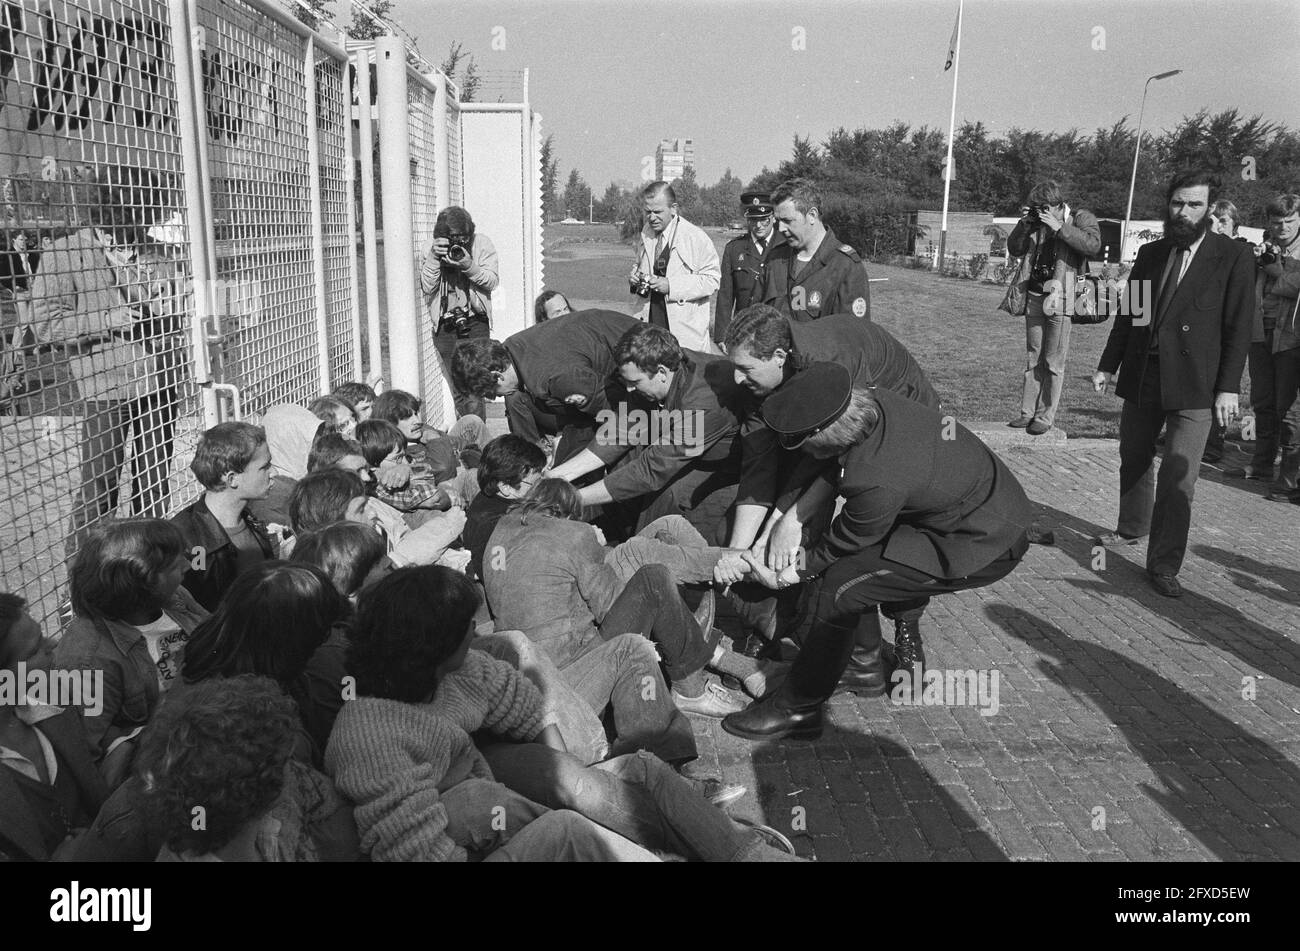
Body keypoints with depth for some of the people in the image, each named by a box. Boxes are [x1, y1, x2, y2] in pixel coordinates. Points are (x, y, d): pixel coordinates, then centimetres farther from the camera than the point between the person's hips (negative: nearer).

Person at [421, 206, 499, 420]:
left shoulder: (482, 244, -1)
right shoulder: (433, 249, 2)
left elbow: (492, 281, -5)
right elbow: (427, 286, -5)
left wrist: (469, 266, -21)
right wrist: (434, 258, -18)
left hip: (475, 322, -2)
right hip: (445, 326, 2)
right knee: (458, 387, 8)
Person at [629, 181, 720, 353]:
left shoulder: (696, 237, -7)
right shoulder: (645, 235, 11)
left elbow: (712, 279, -10)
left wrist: (672, 286, -19)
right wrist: (634, 277, 2)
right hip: (650, 323, 4)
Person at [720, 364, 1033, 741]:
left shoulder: (877, 483, -34)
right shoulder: (873, 400, -13)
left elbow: (846, 540, -14)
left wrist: (787, 577, -4)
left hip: (985, 545, -9)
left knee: (839, 584, -13)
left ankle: (798, 708, 1)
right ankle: (906, 657, 35)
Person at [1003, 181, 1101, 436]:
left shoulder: (1081, 217, -1)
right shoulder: (1036, 223, 13)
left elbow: (1093, 244, -18)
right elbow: (1014, 249, 17)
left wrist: (1060, 228, -19)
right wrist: (1024, 225, 1)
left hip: (1061, 298, -5)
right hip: (1034, 296, 5)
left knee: (1054, 362, -2)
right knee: (1033, 358, 9)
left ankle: (1045, 417, 4)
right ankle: (1027, 412, 15)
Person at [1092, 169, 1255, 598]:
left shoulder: (1234, 257, -3)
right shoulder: (1150, 254, 11)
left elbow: (1238, 328, -4)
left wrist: (1228, 388, -9)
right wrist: (1107, 365, 10)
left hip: (1192, 385, -5)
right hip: (1141, 378, 5)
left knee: (1178, 478, -9)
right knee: (1134, 461, 18)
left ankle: (1164, 565, 1)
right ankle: (1131, 529, 40)